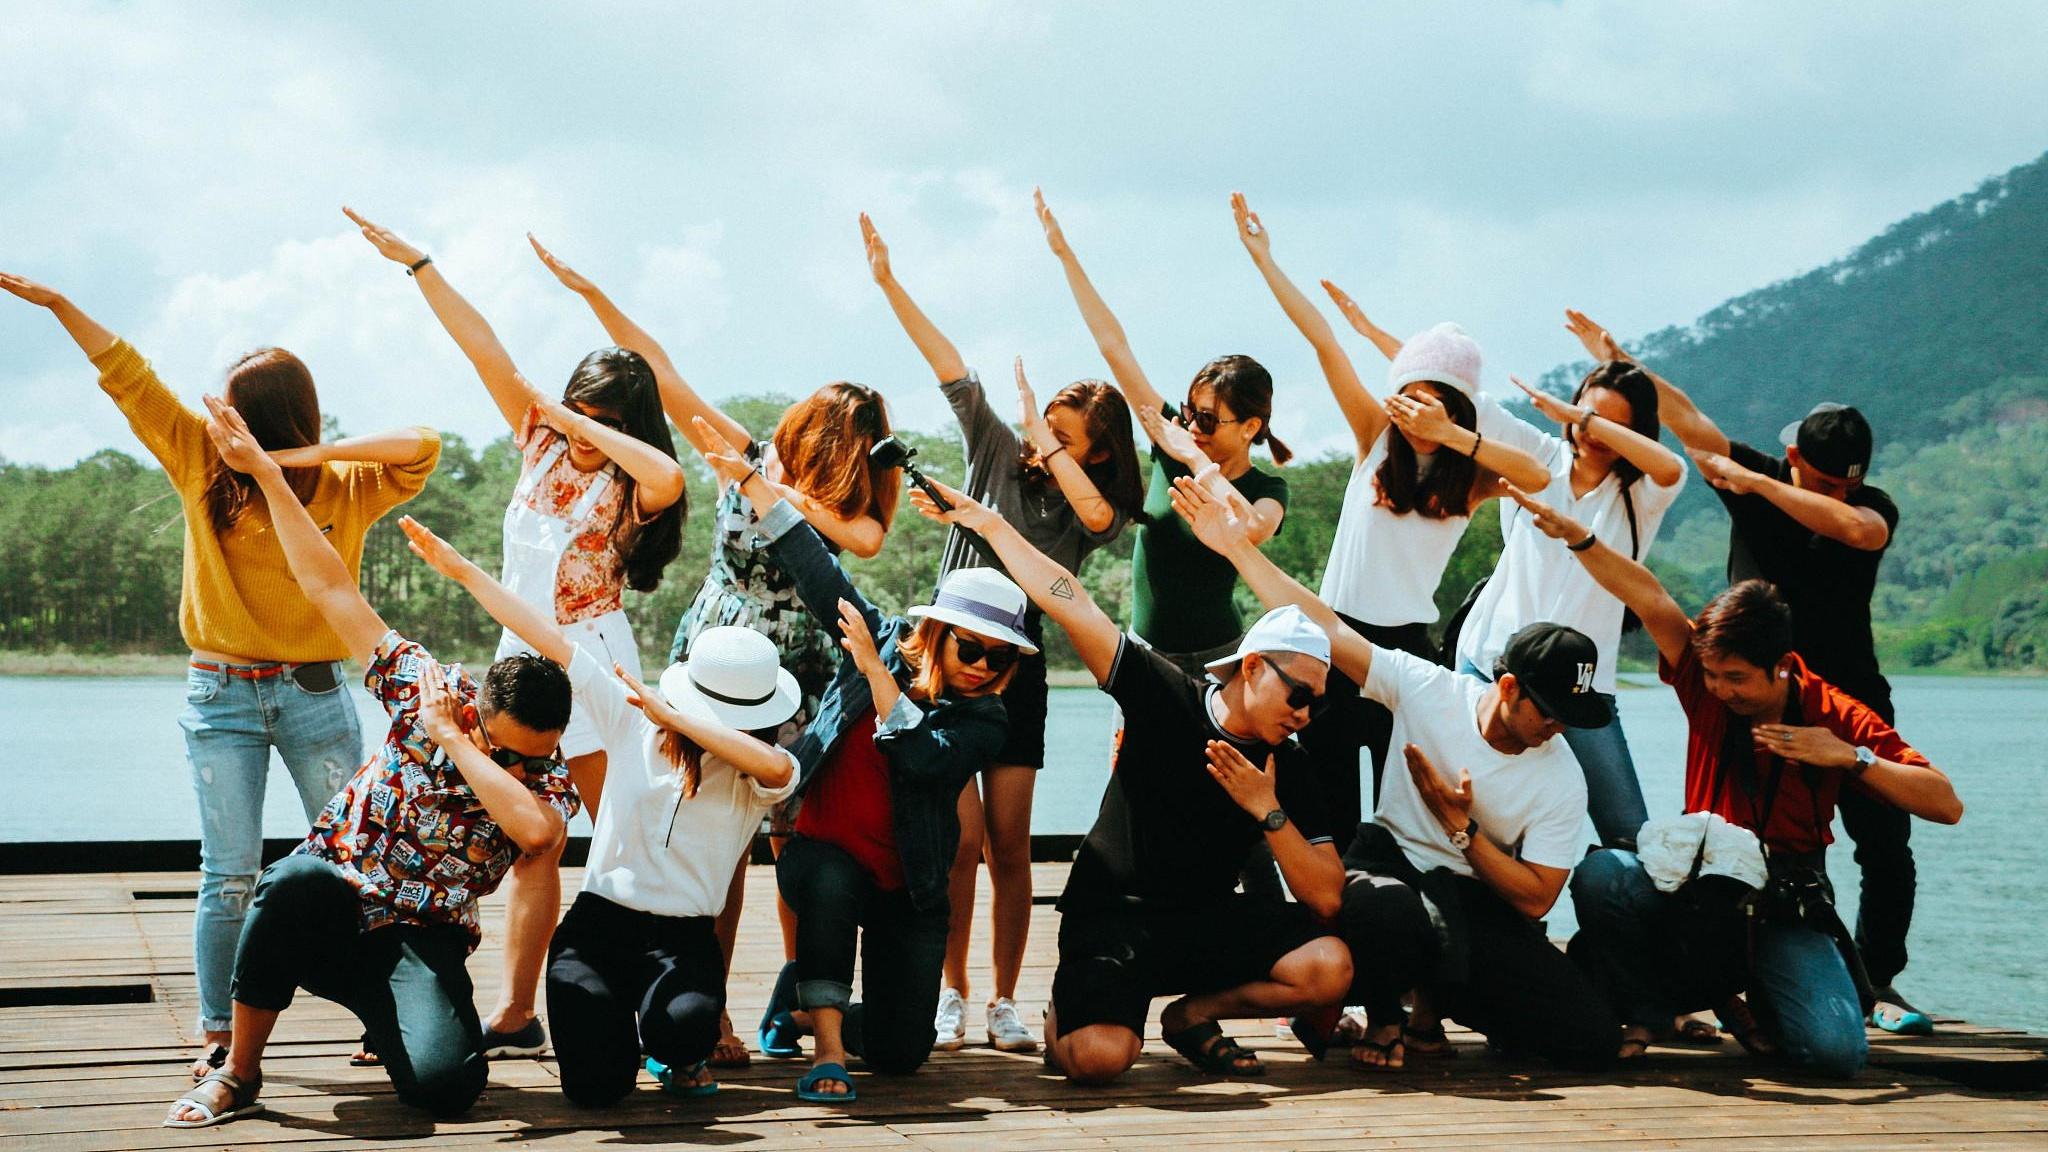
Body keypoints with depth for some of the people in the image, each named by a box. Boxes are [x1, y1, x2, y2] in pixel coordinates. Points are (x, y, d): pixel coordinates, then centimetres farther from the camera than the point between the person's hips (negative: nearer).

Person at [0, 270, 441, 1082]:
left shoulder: (347, 490, -3)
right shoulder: (202, 462, 1)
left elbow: (421, 448, -18)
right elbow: (128, 377, -2)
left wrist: (311, 454, -22)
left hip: (315, 694, 0)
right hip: (220, 696, 0)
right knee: (229, 877, -1)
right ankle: (217, 1036, 5)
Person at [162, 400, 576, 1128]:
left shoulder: (548, 781, -8)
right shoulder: (428, 687, -4)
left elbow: (537, 829, -34)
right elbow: (332, 589, -1)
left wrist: (454, 742, -25)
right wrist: (264, 470, -2)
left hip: (420, 939, 0)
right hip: (331, 909, 0)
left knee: (446, 1085, -29)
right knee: (297, 878, -39)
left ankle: (389, 1018, 12)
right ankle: (237, 1076, -19)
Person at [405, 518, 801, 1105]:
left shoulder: (758, 775, -4)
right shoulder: (633, 721, 2)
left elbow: (773, 764, -31)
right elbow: (552, 639, 2)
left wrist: (672, 715, -27)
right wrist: (462, 570, 2)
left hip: (683, 939, -1)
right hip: (599, 920, 1)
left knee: (684, 1027, -35)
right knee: (595, 1086, -18)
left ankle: (678, 1056, 6)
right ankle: (618, 1019, 20)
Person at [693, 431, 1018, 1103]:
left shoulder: (983, 721, -7)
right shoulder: (887, 640, -2)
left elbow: (921, 754, -26)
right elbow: (814, 567, -4)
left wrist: (875, 670, -27)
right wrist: (747, 478, -8)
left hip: (908, 889, 1)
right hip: (822, 855, -1)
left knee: (900, 1051, -4)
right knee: (831, 884, -39)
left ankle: (806, 1005, 28)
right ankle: (826, 1049, -28)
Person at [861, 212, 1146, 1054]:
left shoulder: (1094, 511, -1)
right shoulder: (998, 453, 2)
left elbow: (1095, 510, -27)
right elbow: (949, 368, -3)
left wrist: (1045, 438, -17)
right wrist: (888, 282, -6)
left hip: (1017, 669, 0)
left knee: (1009, 844, -1)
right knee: (964, 838, -9)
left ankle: (1005, 1002, 8)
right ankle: (952, 992, 4)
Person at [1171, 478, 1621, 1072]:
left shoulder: (1562, 782, -7)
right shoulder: (1428, 689, -9)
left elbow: (1535, 900, -10)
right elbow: (1327, 628, -8)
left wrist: (1461, 829, -22)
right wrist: (1236, 546, -11)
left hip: (1483, 901, 2)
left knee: (1592, 1037, -17)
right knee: (1382, 909, -44)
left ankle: (1437, 1000, 10)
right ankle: (1382, 1017, -8)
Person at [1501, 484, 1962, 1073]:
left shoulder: (1838, 717, -7)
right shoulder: (1707, 680, -2)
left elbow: (1946, 805, -11)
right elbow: (1650, 599, -15)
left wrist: (1850, 757, -22)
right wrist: (1575, 536, -29)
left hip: (1787, 908, -1)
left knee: (1838, 1049, -25)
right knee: (1601, 874, -31)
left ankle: (1749, 1002, 11)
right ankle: (1643, 1010, -5)